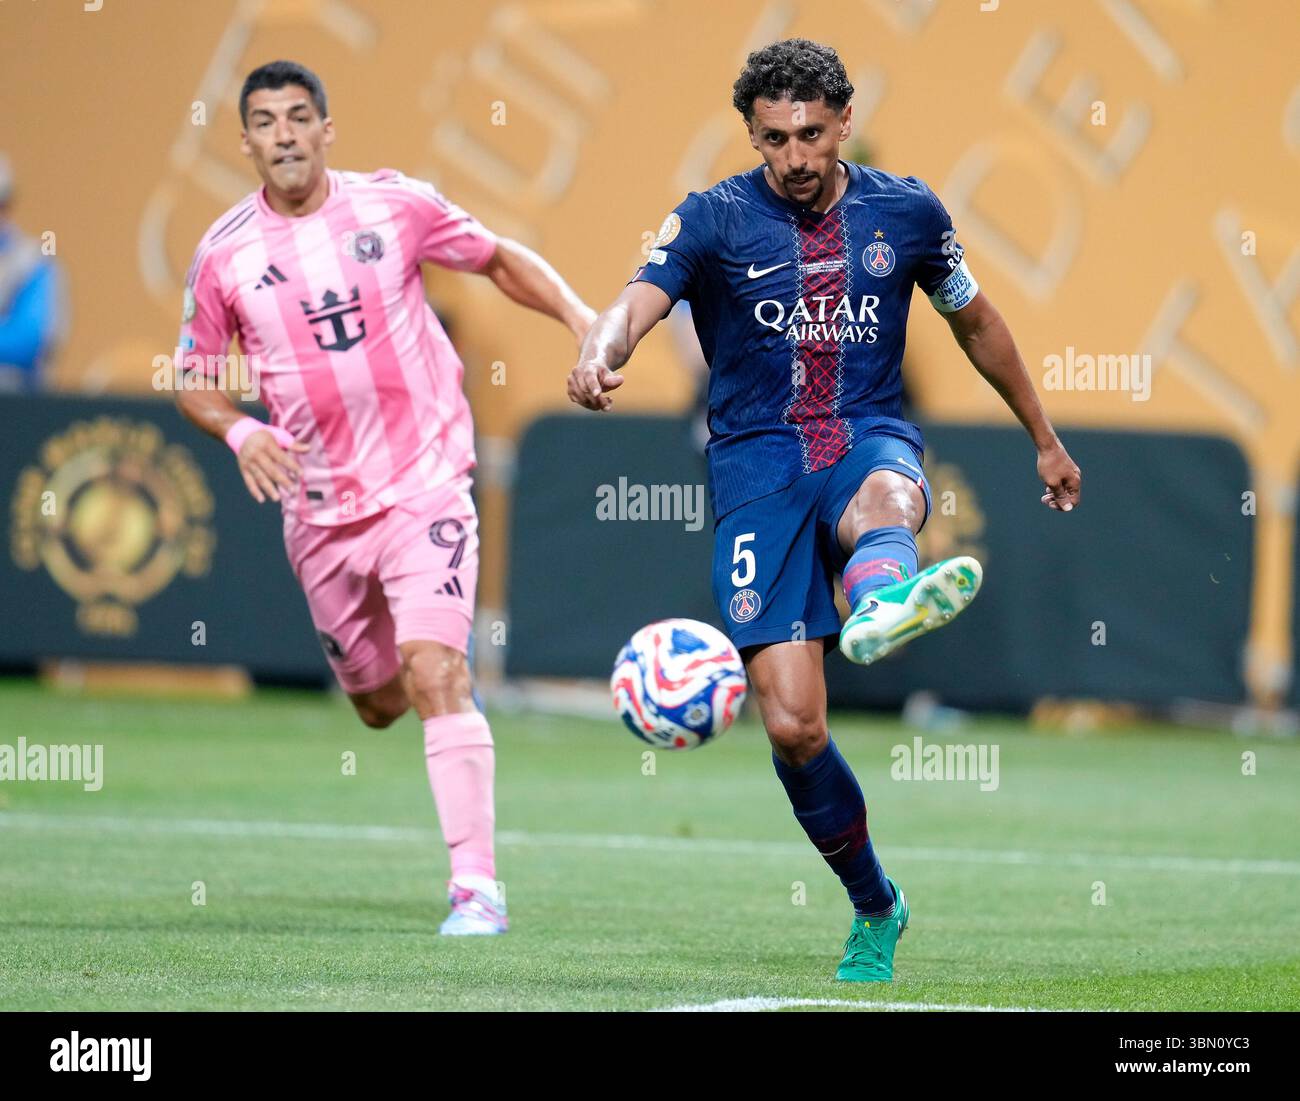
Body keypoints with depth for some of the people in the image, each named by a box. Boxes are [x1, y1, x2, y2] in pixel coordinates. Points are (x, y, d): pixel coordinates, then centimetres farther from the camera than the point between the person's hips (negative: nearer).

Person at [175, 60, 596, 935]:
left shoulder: (394, 204, -5)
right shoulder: (225, 254, -2)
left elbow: (501, 259, 9)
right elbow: (193, 379, 8)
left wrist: (577, 314, -6)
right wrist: (239, 431, -13)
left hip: (424, 483, -3)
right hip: (319, 506, 3)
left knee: (435, 676, -19)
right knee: (378, 703, 15)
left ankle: (477, 887, -20)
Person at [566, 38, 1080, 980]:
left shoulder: (906, 213, 9)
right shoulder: (715, 220, 1)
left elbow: (976, 321, 25)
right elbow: (642, 299, -17)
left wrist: (1046, 439, 32)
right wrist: (600, 355, -41)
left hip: (869, 439, 0)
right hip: (758, 460, 0)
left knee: (886, 494, -42)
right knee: (793, 725, -12)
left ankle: (881, 607, -79)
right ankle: (875, 905, 11)